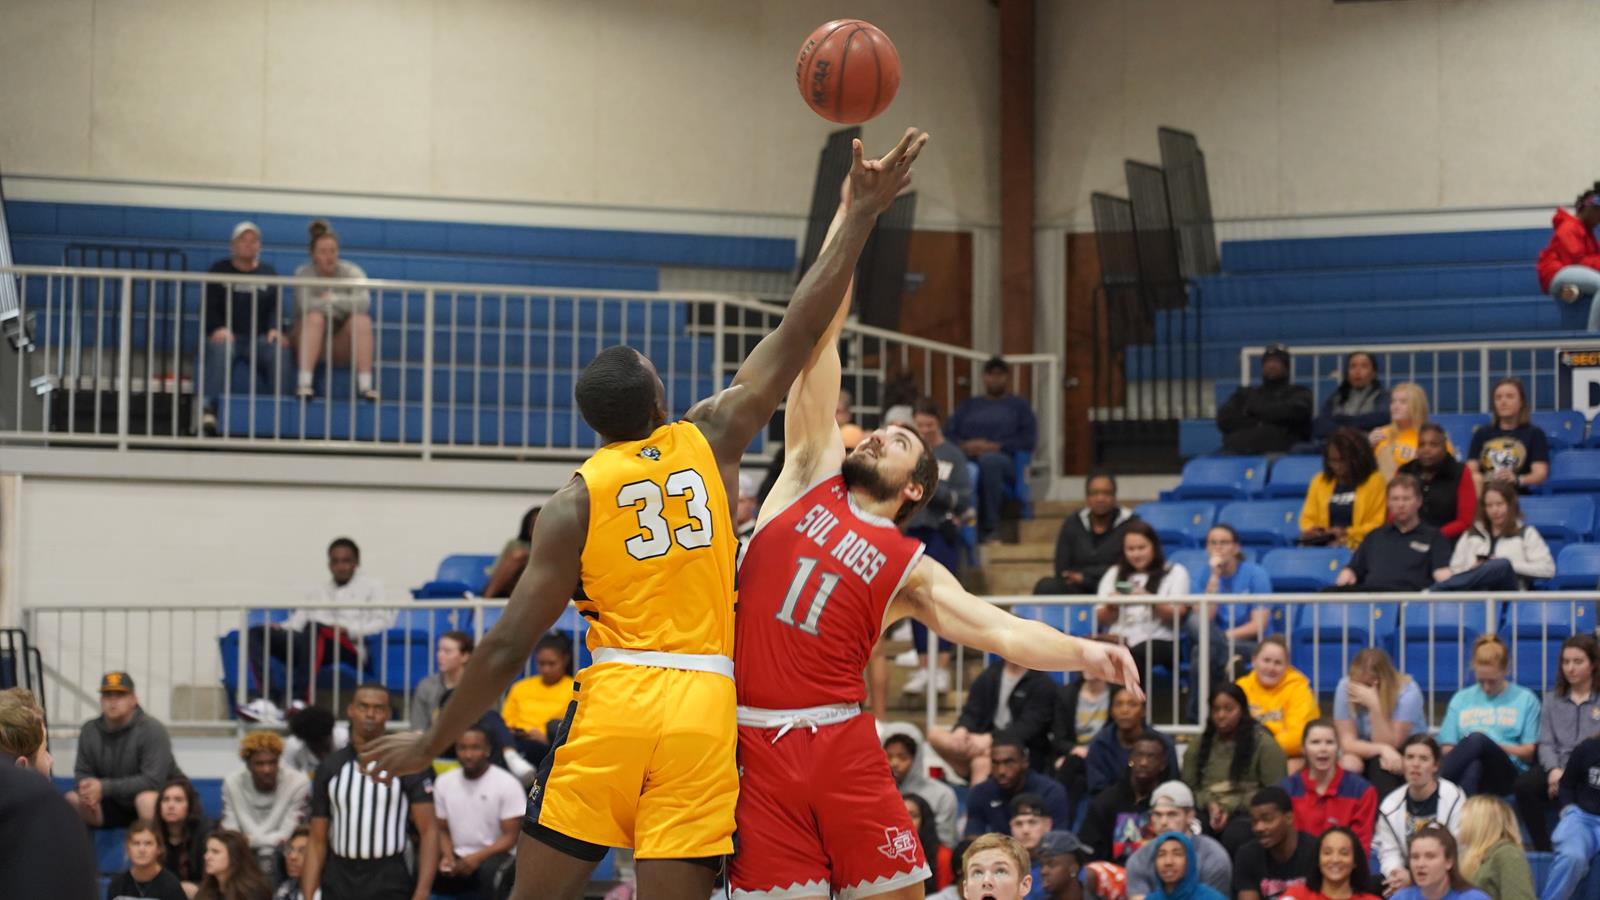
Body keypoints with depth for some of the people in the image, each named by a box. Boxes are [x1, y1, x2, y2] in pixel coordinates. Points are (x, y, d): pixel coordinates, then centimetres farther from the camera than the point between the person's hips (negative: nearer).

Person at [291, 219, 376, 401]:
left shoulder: (352, 272, -2)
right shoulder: (304, 274, -6)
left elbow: (363, 303, -20)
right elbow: (305, 306, -25)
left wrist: (333, 300, -23)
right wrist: (344, 305, -19)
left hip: (343, 343, 1)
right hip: (310, 343, -1)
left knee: (362, 319, -27)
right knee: (315, 317, -32)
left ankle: (365, 384, -35)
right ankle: (304, 382, -41)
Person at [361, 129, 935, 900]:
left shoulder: (574, 501, 3)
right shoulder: (711, 439, 7)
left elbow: (508, 645, 0)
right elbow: (799, 333, 10)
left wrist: (434, 741, 11)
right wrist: (860, 213, 16)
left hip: (612, 702, -1)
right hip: (704, 709, 1)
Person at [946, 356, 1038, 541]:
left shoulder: (1018, 405, 22)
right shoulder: (969, 405, 31)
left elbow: (1028, 440, 6)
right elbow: (948, 433, 15)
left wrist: (996, 447, -8)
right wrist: (965, 446, -7)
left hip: (1004, 459, -2)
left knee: (989, 460, -42)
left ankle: (990, 525, -38)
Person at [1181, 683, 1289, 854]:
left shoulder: (1262, 743, 5)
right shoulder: (1199, 745, 19)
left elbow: (1275, 792, -2)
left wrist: (1230, 808, -10)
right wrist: (1210, 805, -7)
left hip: (1248, 813, -3)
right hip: (1207, 813, 3)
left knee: (1234, 835, -39)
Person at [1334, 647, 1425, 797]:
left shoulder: (1407, 691, -21)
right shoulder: (1345, 687, -15)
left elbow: (1388, 744, -24)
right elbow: (1347, 742, -16)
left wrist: (1374, 705, -36)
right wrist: (1383, 749, -33)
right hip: (1366, 755, 2)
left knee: (1380, 762, -34)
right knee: (1349, 763, -30)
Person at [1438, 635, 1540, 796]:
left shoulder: (1526, 700, 17)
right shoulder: (1461, 699, 23)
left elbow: (1529, 753, 12)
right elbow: (1447, 749, 17)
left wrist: (1491, 749, -5)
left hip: (1506, 773, -1)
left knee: (1478, 738, -35)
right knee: (1473, 768, -39)